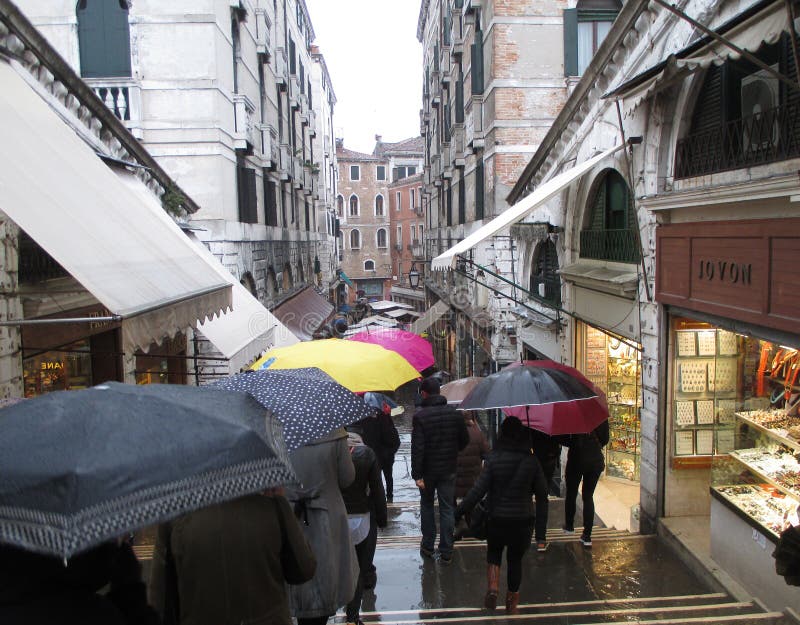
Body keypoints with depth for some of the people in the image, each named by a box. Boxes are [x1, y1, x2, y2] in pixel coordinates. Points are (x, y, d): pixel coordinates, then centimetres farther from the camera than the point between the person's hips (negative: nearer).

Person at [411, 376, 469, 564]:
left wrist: (417, 474, -16)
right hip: (449, 470, 3)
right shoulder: (454, 413, -3)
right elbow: (464, 440, 5)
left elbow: (417, 447, -19)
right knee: (447, 508, 9)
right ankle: (446, 552, 11)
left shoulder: (420, 416, -16)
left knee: (427, 506, 16)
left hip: (428, 470, -2)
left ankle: (428, 547, 22)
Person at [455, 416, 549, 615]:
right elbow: (542, 496, -2)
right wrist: (541, 531, 4)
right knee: (515, 560, 19)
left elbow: (478, 491, -16)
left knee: (494, 552, 24)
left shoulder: (494, 458, -12)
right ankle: (512, 603, 30)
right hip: (522, 522, 1)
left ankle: (492, 587, 2)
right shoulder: (532, 461, -4)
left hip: (497, 520, -1)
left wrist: (458, 512, -7)